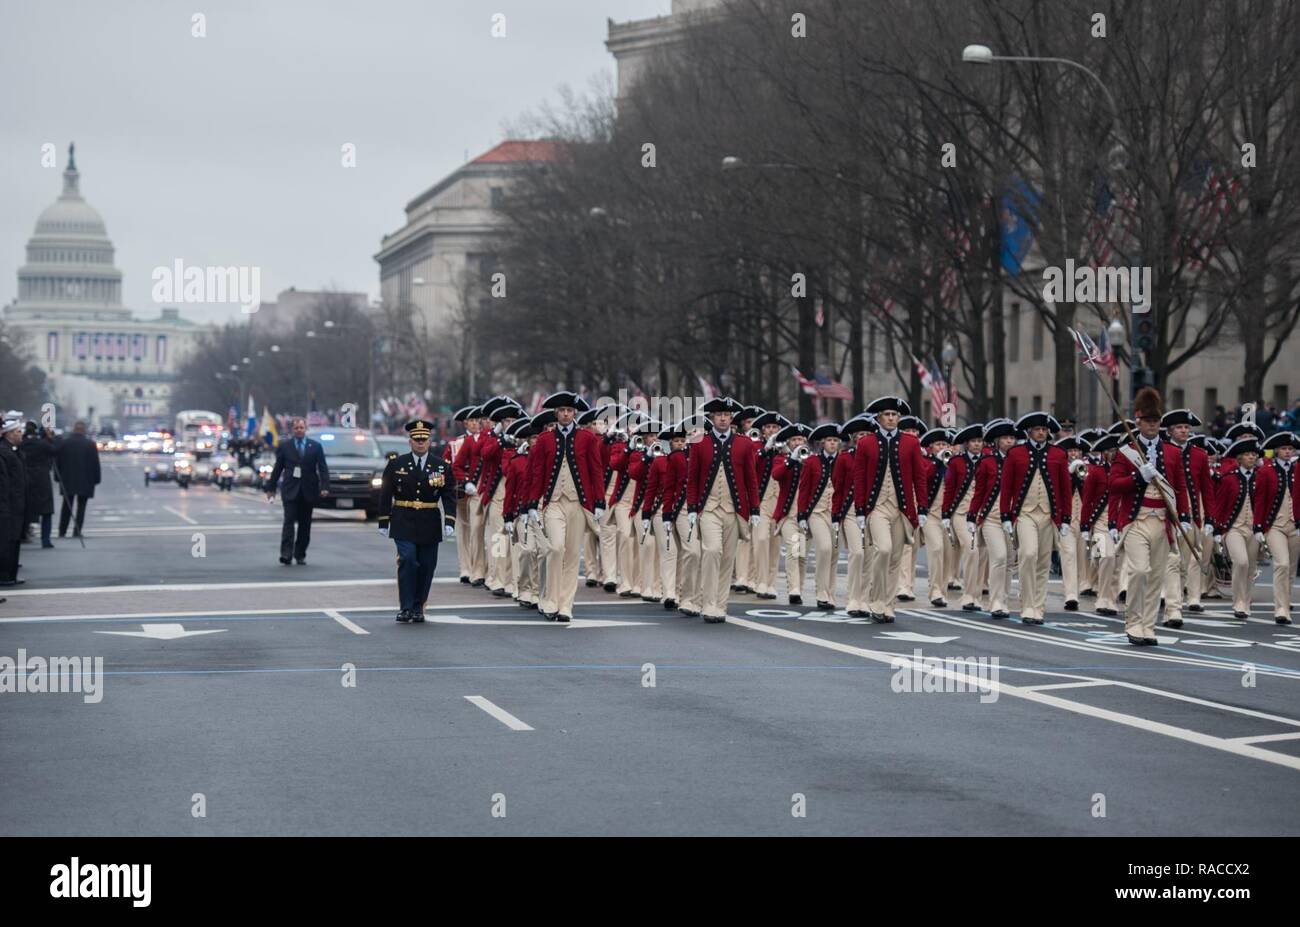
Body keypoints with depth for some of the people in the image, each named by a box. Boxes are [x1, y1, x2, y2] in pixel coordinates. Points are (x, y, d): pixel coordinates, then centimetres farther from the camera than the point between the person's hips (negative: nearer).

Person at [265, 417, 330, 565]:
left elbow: (323, 468, 2)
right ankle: (286, 553, -17)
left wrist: (324, 487, -11)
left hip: (308, 491, 1)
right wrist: (271, 487, 7)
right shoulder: (284, 446, 5)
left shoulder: (315, 446, 5)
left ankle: (300, 554, 15)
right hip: (290, 490, -1)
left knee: (305, 524, 6)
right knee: (289, 522, -11)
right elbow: (277, 468, 9)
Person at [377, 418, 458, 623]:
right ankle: (405, 607, -7)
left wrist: (449, 522, -10)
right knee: (407, 561, -13)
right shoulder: (396, 465, 3)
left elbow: (449, 497, 1)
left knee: (426, 567, 4)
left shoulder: (442, 467, 4)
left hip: (429, 525, 2)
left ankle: (418, 608, 16)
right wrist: (384, 522, 4)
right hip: (403, 524, -2)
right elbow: (385, 495, 6)